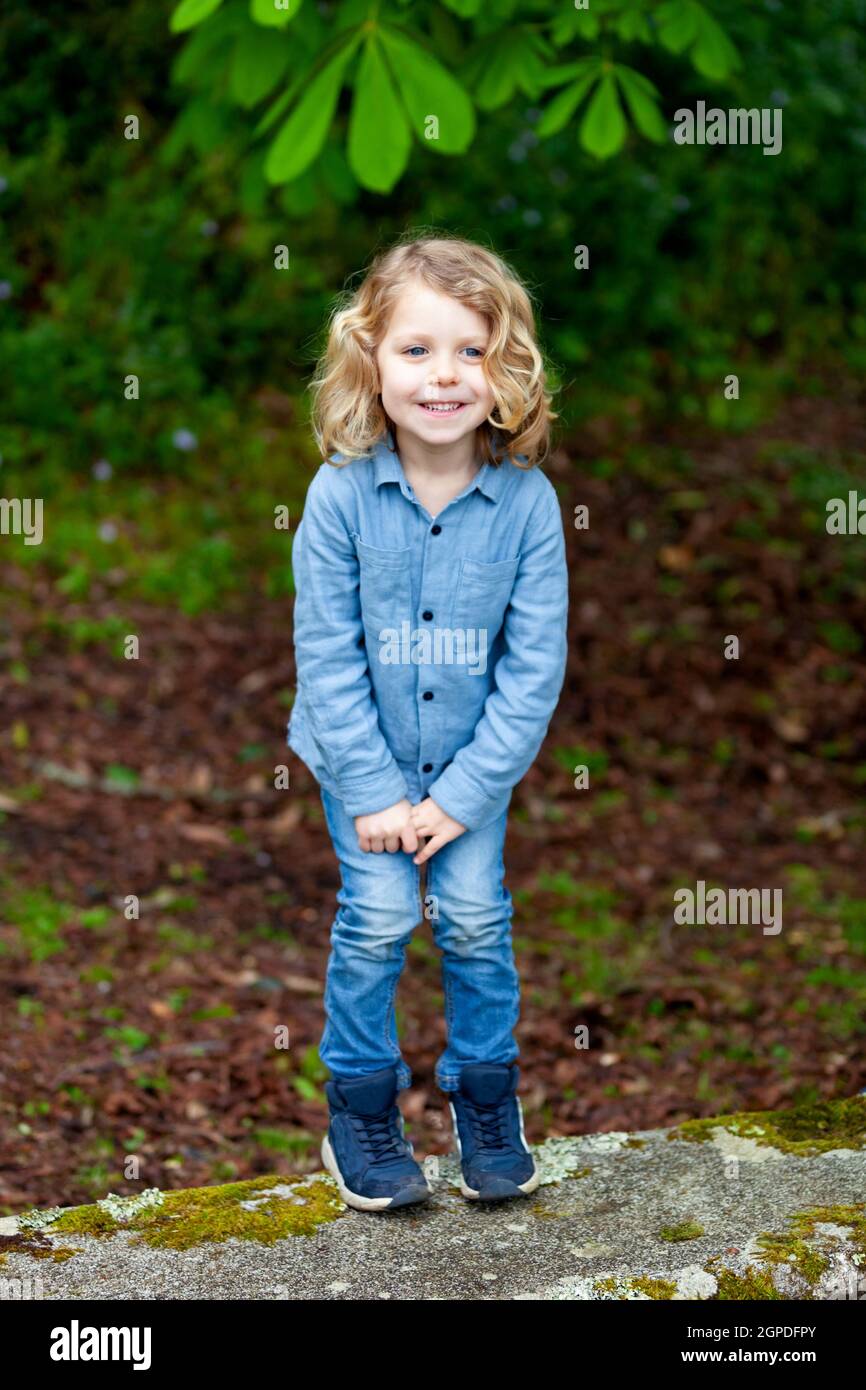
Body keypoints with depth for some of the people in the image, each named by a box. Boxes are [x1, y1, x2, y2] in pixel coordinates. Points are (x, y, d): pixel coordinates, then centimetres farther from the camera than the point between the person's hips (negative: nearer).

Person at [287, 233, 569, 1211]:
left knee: (474, 914, -2)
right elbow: (327, 655, -14)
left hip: (474, 751, 1)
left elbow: (535, 666, -12)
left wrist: (464, 793, -14)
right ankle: (360, 1104, 13)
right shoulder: (342, 493, -20)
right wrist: (375, 793, -15)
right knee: (378, 915, -8)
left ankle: (486, 1095, 21)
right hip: (363, 753, -1)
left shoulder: (526, 500, -17)